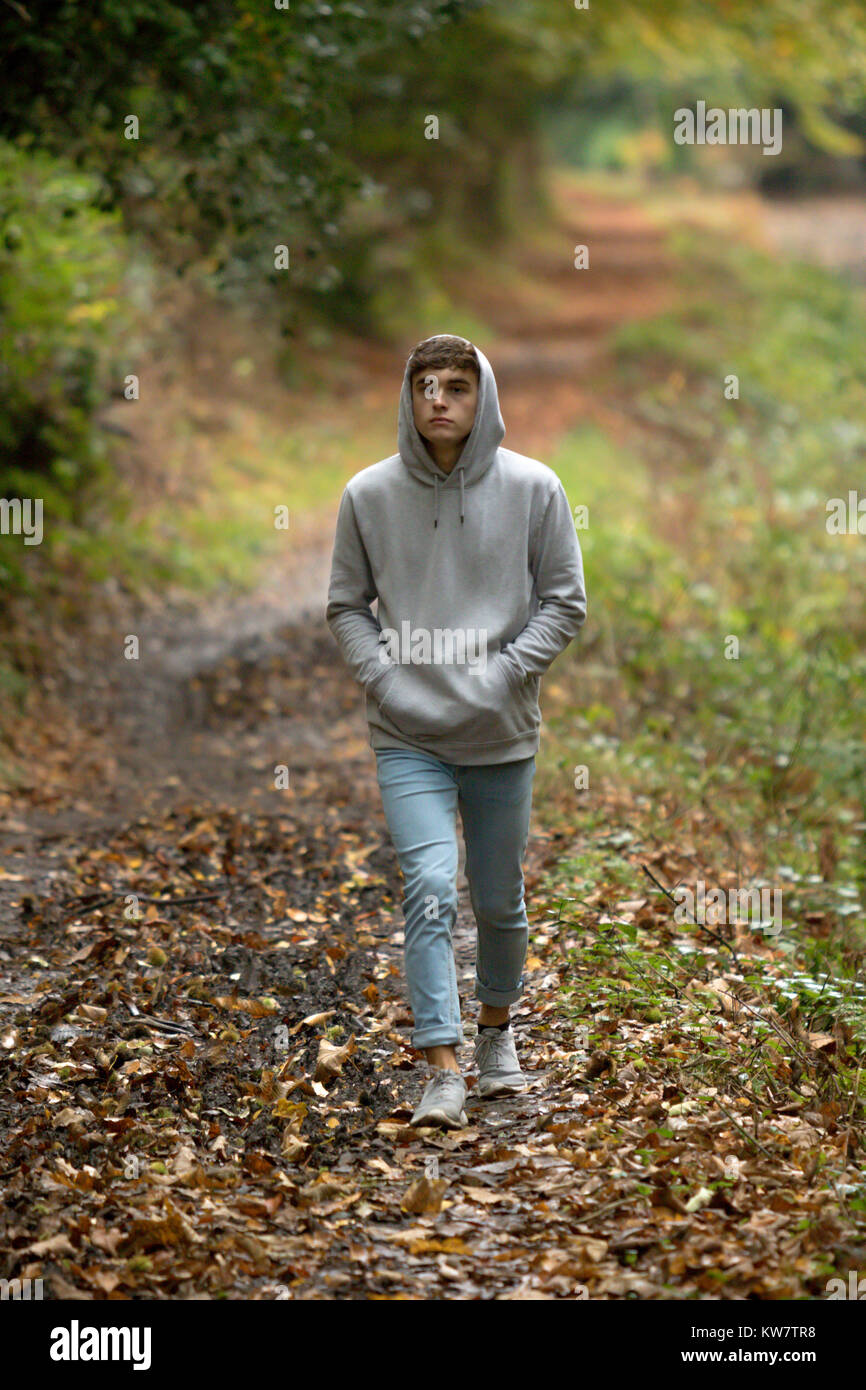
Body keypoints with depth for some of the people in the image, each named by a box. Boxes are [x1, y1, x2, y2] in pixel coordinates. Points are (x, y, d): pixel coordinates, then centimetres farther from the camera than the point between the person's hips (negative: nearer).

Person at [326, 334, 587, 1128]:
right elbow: (347, 606, 7)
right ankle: (443, 1072, -12)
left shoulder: (532, 488, -2)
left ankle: (497, 1031, 39)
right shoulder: (369, 495, 0)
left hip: (502, 734, 1)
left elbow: (564, 601, 1)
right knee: (430, 890, -15)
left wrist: (501, 675, -10)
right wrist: (383, 677, -8)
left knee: (500, 902, 13)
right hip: (407, 736, -1)